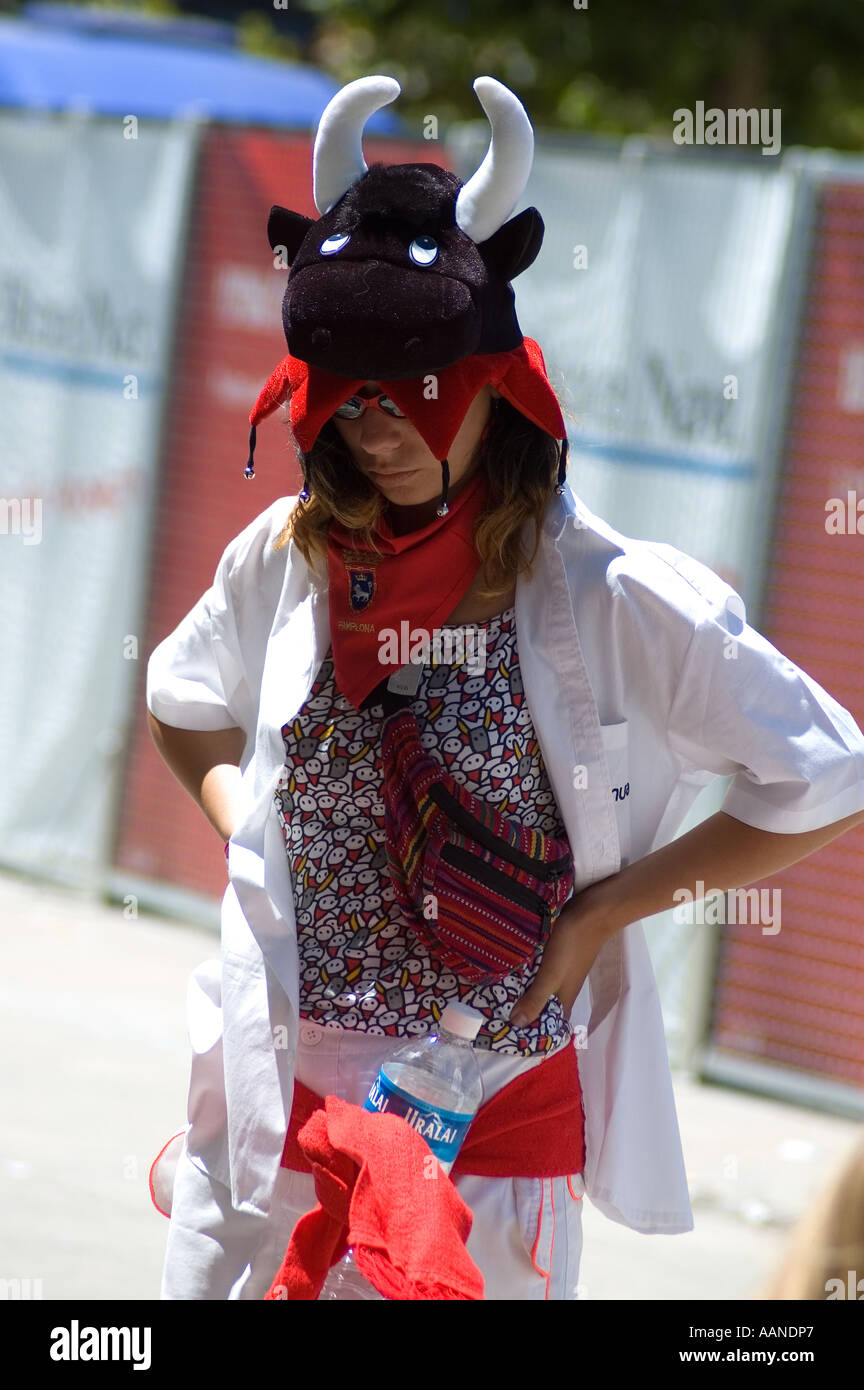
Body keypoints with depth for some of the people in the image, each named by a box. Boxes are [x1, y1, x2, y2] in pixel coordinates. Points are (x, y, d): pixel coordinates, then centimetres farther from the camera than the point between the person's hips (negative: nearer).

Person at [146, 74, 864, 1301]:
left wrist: (603, 907, -9)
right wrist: (249, 833, 5)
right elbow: (185, 703, 22)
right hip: (281, 1095, 3)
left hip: (493, 1106, -3)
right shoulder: (289, 557, 0)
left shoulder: (598, 593, -12)